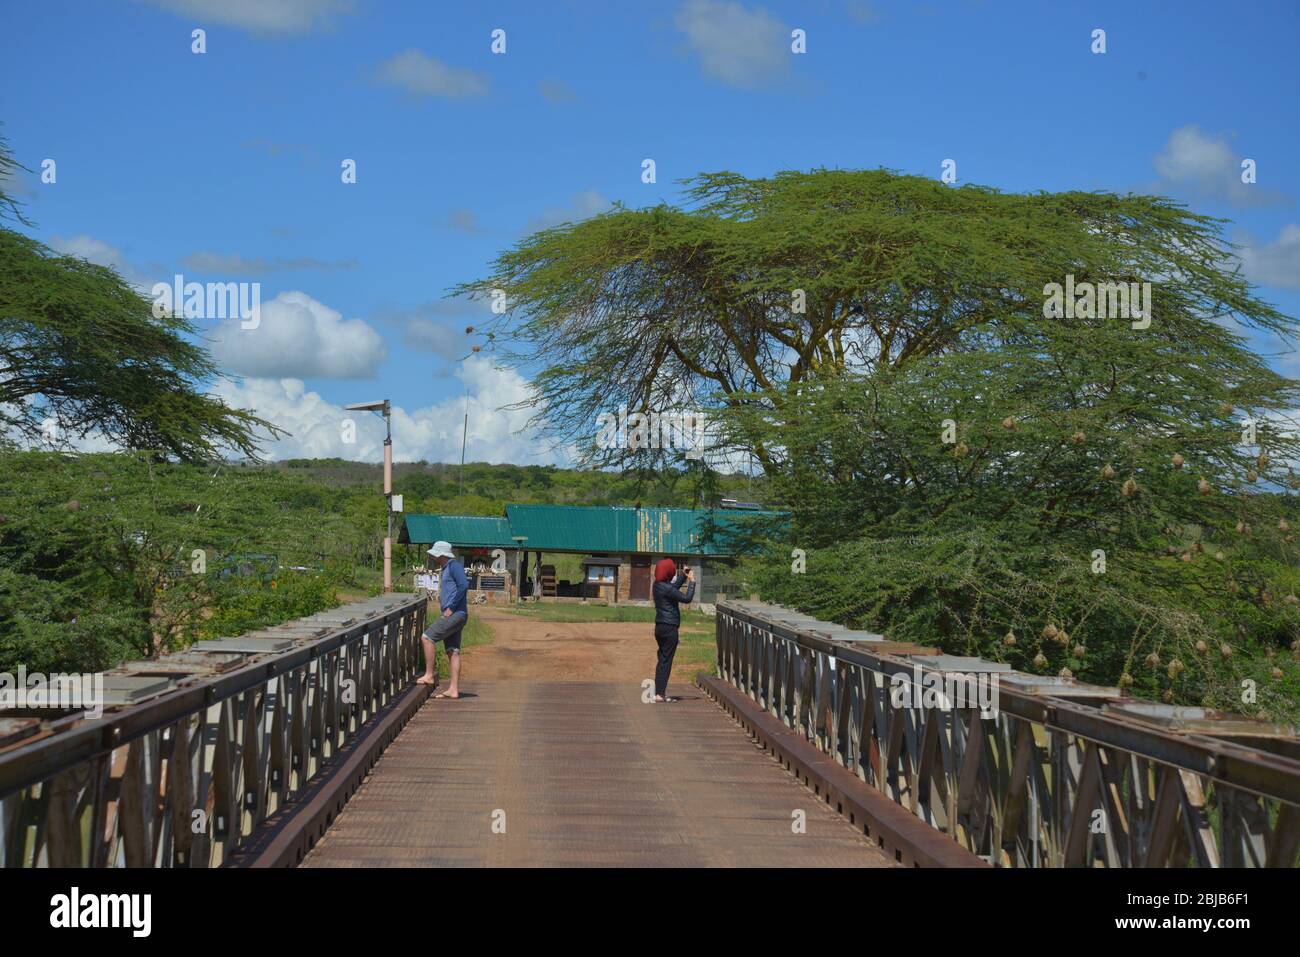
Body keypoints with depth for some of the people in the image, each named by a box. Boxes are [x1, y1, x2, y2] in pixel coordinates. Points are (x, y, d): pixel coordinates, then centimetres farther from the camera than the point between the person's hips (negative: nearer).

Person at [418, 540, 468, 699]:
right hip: (451, 615, 10)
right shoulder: (444, 569, 21)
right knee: (453, 651, 6)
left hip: (456, 614, -10)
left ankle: (429, 675, -7)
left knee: (427, 637, -13)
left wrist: (451, 608, -19)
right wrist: (448, 609, 13)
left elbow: (463, 585, -21)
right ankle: (453, 689, 5)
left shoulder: (454, 565, -8)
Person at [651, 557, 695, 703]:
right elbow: (686, 598, -18)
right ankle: (660, 694, -5)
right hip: (669, 628, -9)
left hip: (660, 627, 9)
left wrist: (684, 575, 22)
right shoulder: (666, 588, -19)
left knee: (662, 660, 15)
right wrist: (692, 581, -8)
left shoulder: (658, 585, 8)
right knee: (666, 661, -5)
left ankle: (659, 691, 18)